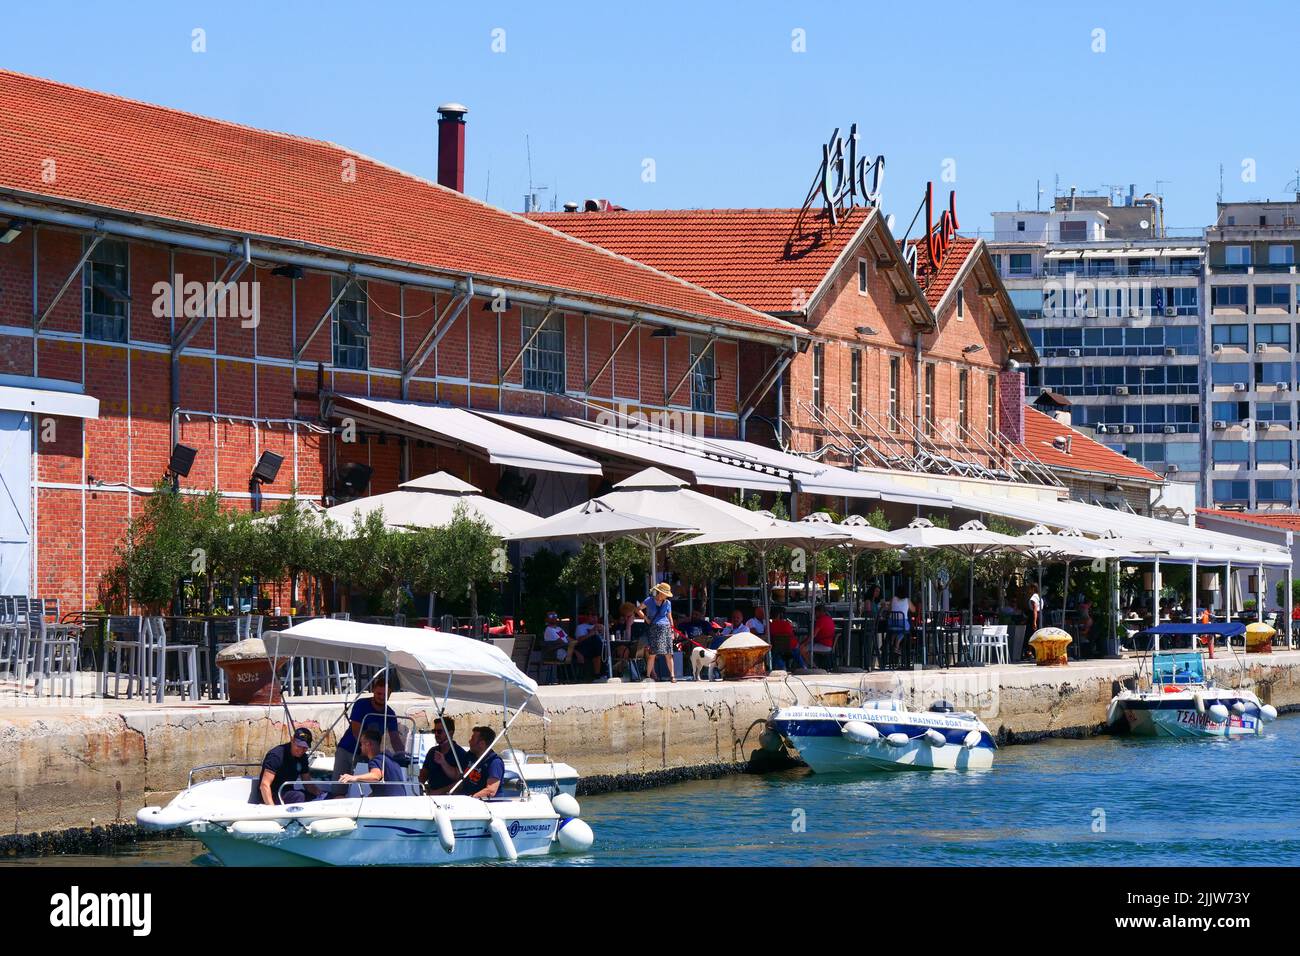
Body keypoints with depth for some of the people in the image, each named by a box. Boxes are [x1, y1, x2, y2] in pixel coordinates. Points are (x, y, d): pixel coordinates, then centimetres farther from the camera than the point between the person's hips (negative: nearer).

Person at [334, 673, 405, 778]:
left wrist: (402, 753, -30)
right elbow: (356, 732, -20)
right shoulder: (361, 704, -13)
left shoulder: (390, 714, -2)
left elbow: (395, 739, -8)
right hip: (346, 751, -3)